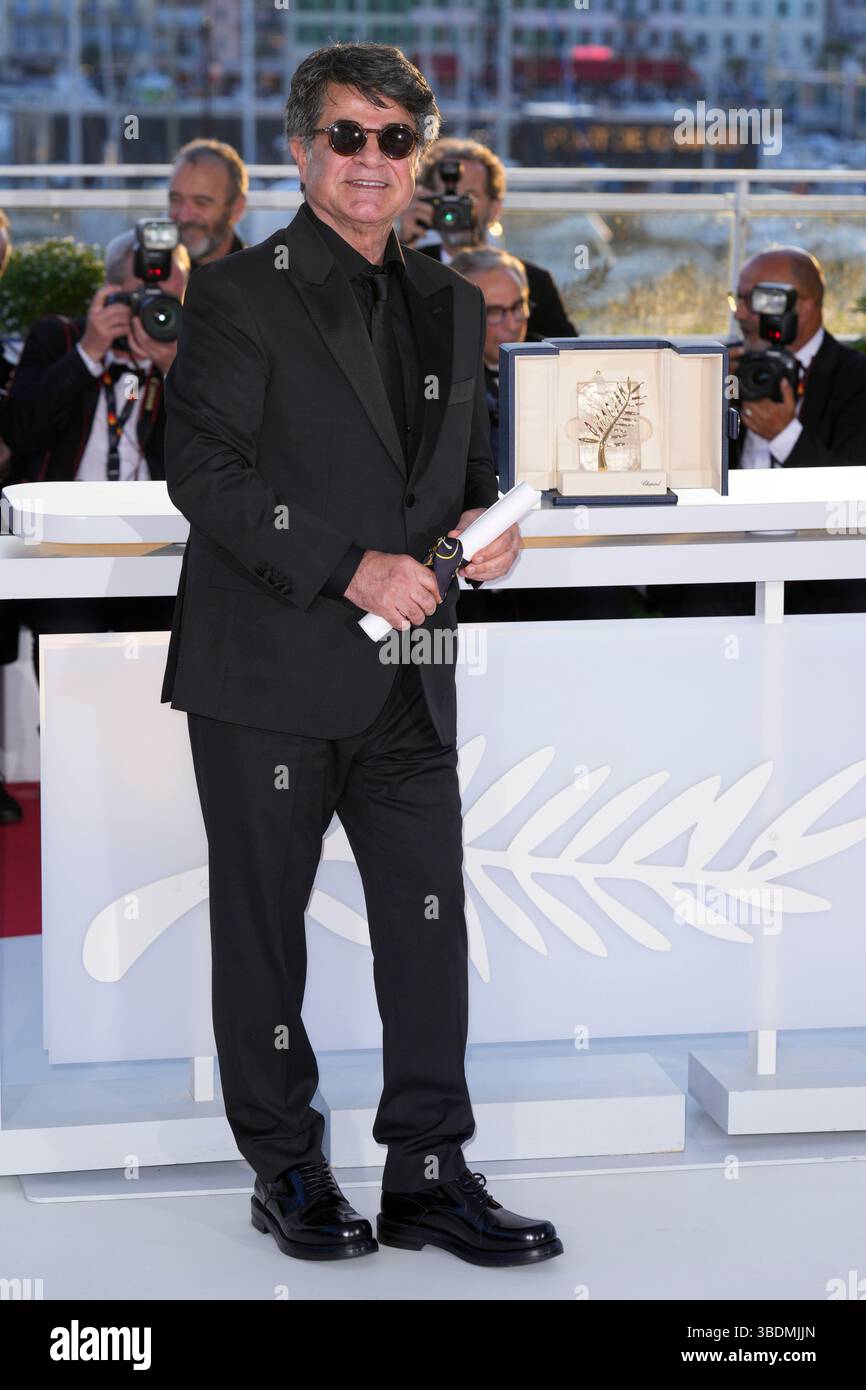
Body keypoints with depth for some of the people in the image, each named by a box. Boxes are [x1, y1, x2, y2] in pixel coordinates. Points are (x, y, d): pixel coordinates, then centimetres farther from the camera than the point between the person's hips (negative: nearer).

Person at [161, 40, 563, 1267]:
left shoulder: (450, 304, 14)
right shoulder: (240, 296, -4)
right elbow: (204, 471, -13)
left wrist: (485, 523, 1)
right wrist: (349, 568, -19)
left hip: (408, 680, 5)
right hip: (271, 672, -5)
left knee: (431, 922, 4)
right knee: (264, 924, 6)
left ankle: (428, 1174, 14)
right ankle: (286, 1169, 20)